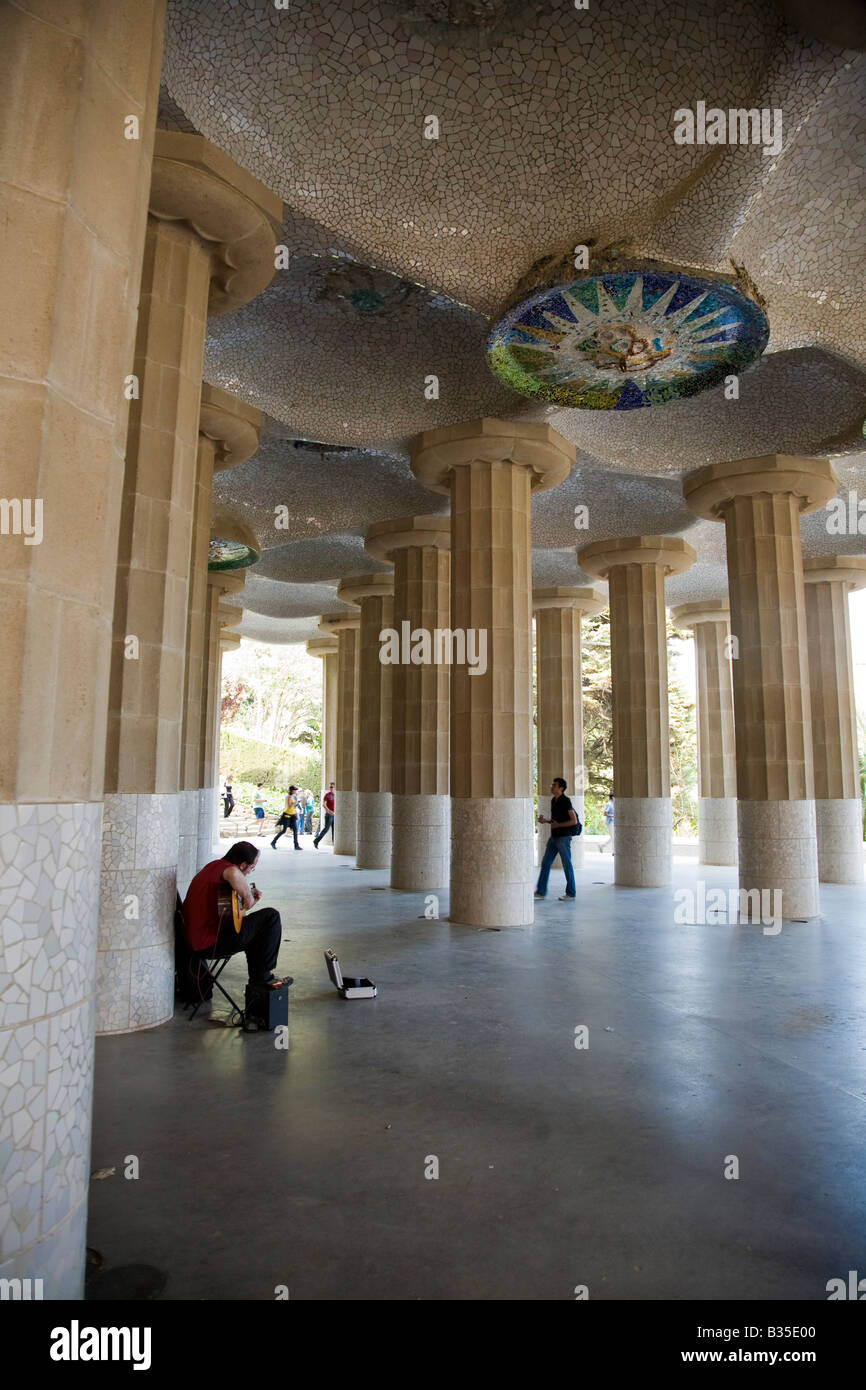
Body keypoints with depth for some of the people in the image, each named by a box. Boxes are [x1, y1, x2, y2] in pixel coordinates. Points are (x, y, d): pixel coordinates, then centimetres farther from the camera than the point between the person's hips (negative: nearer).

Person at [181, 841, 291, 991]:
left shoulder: (214, 866, 15)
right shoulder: (224, 867, -16)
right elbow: (233, 873, -45)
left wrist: (250, 899, 16)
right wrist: (247, 896, -26)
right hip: (212, 944, -11)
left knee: (255, 928, 30)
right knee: (271, 916, -9)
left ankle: (257, 978, 33)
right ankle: (264, 976, 3)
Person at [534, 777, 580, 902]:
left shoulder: (566, 801, -14)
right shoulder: (554, 801, 11)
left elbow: (574, 821, -16)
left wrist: (557, 825, -15)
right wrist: (545, 820, 5)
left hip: (564, 837, -9)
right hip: (554, 837, 9)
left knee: (567, 865, 0)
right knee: (546, 863, 8)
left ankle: (571, 894, 10)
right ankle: (541, 891, 14)